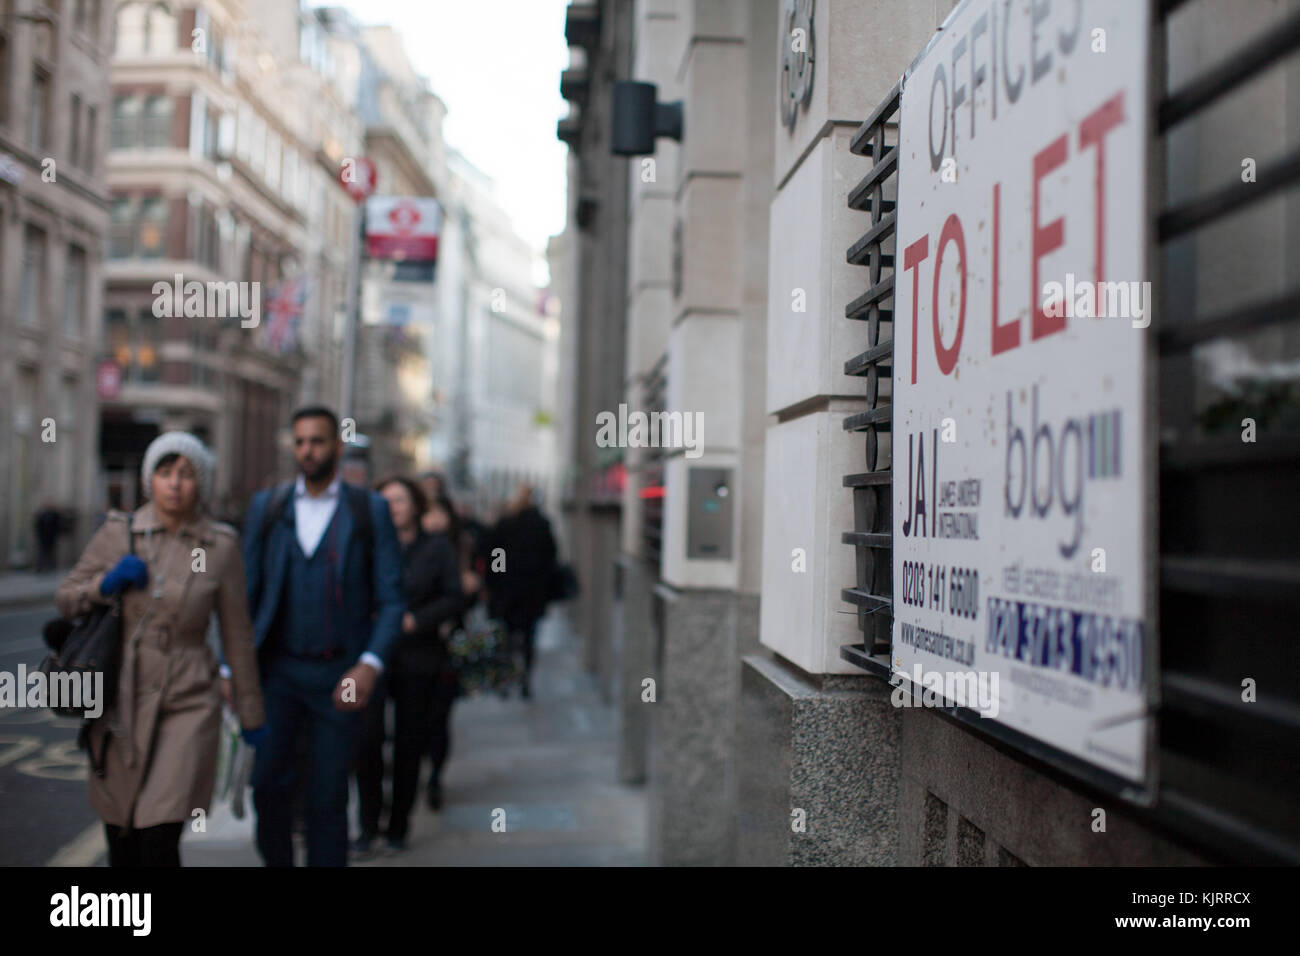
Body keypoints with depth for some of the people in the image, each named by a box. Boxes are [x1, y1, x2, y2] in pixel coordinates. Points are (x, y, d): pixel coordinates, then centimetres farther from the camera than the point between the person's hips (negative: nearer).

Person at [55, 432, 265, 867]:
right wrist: (106, 585, -12)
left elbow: (237, 636, 3)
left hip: (188, 705, -2)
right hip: (119, 704, 2)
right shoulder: (117, 532, 0)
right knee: (121, 839, 11)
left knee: (160, 841, -13)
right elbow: (65, 599, 9)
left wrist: (251, 713, 7)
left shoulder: (221, 545, -4)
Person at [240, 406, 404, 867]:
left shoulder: (370, 510, 0)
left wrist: (371, 664, -17)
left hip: (339, 675, -2)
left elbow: (391, 599, -3)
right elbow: (246, 590, 8)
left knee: (328, 798, 3)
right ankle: (276, 859, 20)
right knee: (268, 781, -3)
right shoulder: (267, 505, 7)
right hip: (277, 669, 2)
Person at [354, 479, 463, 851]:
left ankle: (398, 827, 18)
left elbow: (453, 597, -1)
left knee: (410, 743, 4)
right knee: (367, 738, -11)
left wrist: (415, 620, -12)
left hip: (418, 657, 0)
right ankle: (368, 825, 4)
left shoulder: (438, 548, 4)